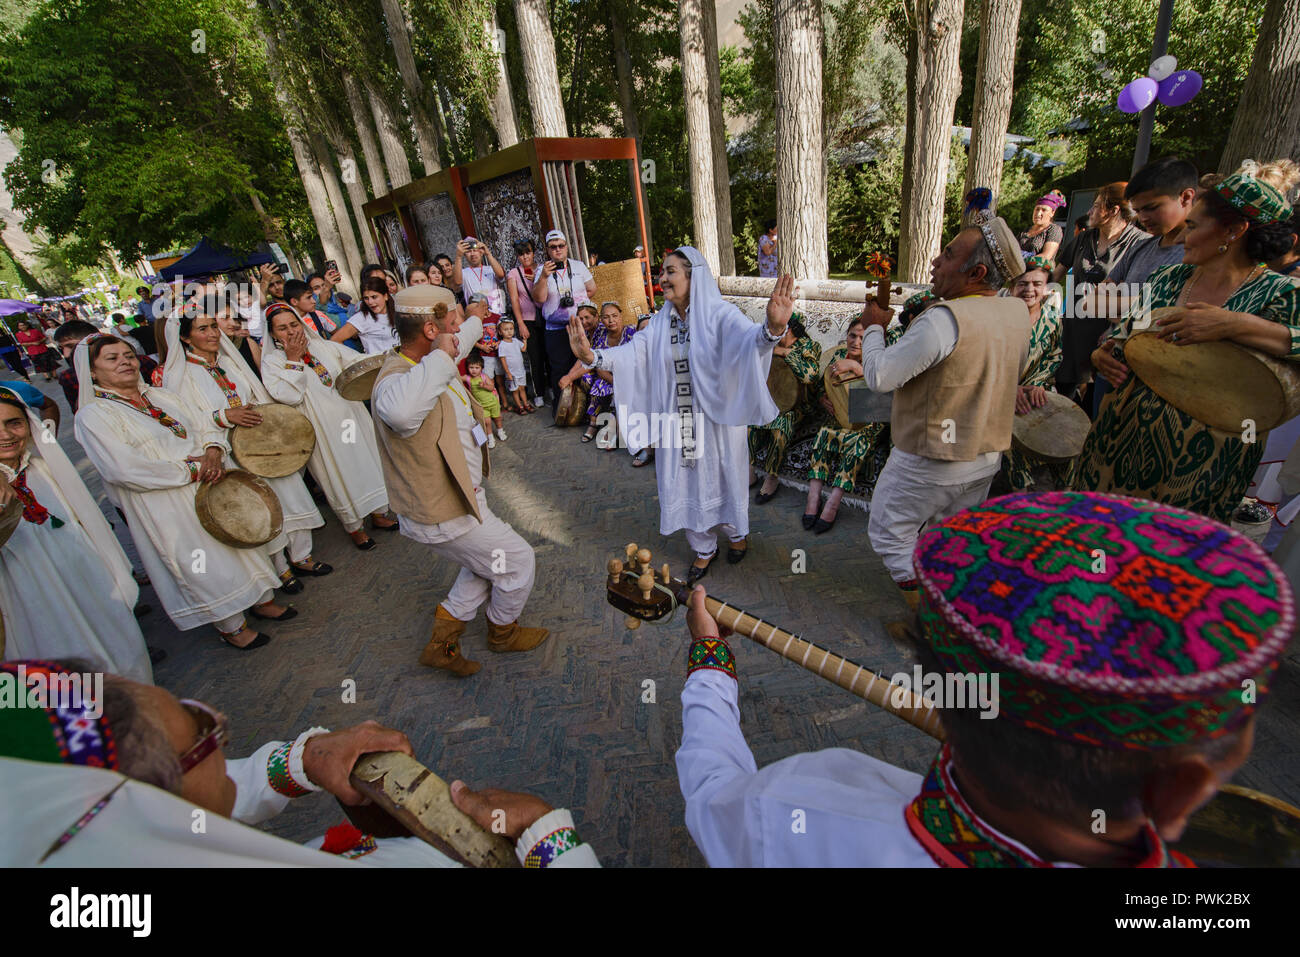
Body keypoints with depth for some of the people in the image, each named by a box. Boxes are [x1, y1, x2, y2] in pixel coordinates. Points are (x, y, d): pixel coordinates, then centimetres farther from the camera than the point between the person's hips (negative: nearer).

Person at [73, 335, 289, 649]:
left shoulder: (162, 396, 10)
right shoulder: (93, 415, -8)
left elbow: (207, 426, 9)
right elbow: (124, 469, -19)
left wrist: (213, 451, -14)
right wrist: (191, 469, -18)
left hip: (210, 487, 6)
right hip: (164, 505, -6)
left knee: (239, 542, 13)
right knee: (200, 562, 3)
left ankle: (261, 599, 31)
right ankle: (230, 626, 20)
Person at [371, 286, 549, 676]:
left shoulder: (432, 363, 0)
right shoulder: (396, 381, -30)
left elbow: (460, 342, 25)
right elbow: (399, 411, -57)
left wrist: (475, 320, 45)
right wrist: (440, 356, -43)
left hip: (454, 499, 10)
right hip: (441, 516, -10)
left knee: (487, 564, 25)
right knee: (518, 563, 7)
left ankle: (441, 643, 34)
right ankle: (503, 633, 35)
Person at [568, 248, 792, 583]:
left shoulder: (719, 313, -13)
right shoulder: (662, 322, 3)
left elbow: (747, 338, -31)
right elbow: (633, 351, -6)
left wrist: (772, 329, -54)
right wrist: (592, 356, -21)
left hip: (716, 418, -4)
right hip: (677, 422, 5)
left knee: (722, 478, 13)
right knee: (686, 481, 14)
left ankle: (738, 533, 44)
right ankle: (704, 548, 36)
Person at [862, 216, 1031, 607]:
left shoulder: (945, 318, -27)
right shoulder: (1018, 312, 0)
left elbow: (878, 376, -26)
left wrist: (874, 326, -9)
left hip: (928, 463, -8)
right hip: (986, 456, 8)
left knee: (889, 535, 10)